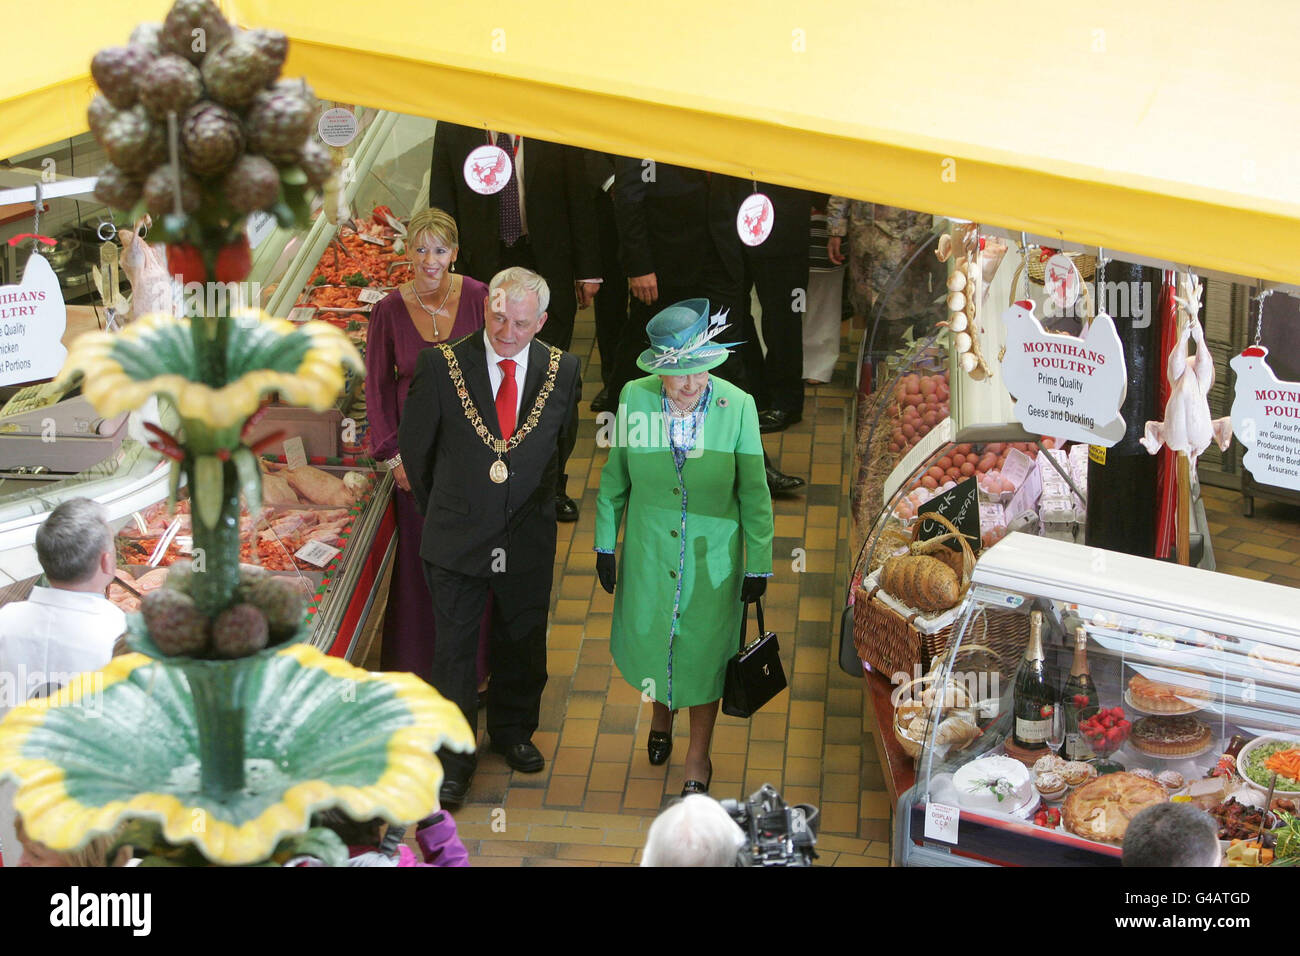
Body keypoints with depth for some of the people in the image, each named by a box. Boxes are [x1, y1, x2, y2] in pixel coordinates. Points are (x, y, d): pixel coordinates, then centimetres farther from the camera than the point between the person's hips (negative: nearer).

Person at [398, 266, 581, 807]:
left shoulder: (561, 370, -5)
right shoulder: (442, 366, -12)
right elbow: (415, 443, 0)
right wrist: (438, 509, 9)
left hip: (528, 539, 2)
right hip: (457, 537, -2)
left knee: (522, 642, 18)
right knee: (454, 650, 5)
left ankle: (513, 731, 42)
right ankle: (455, 759, 20)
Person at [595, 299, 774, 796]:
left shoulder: (737, 406, -19)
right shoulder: (635, 398, -14)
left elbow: (754, 492, -9)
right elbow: (614, 476, 0)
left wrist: (758, 564, -3)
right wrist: (605, 543, 6)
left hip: (712, 554, -1)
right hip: (649, 548, 1)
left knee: (705, 651, 13)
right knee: (648, 636, 18)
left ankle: (698, 756, 37)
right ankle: (662, 709, 54)